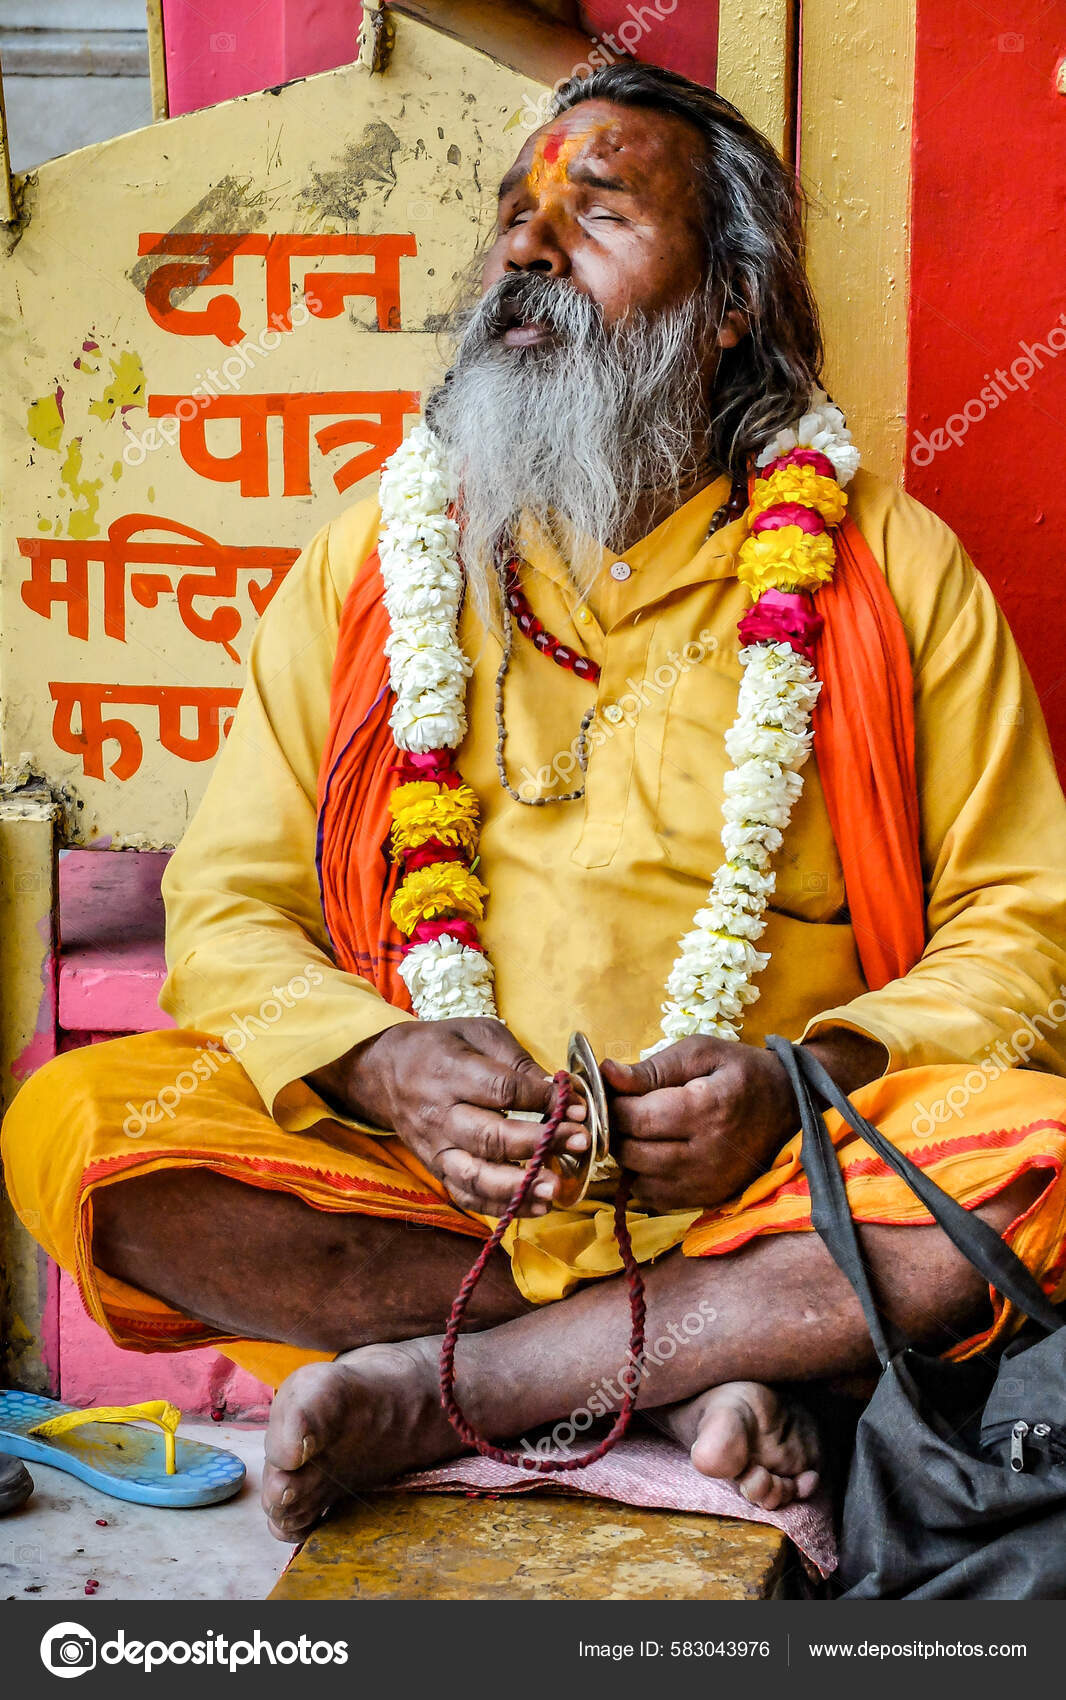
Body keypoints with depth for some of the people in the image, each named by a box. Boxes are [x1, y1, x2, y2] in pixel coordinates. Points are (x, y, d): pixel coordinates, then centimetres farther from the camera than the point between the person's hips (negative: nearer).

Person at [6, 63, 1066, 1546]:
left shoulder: (887, 563, 5)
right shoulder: (377, 550, 10)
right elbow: (226, 912, 7)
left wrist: (797, 1081, -16)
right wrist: (384, 1066, -15)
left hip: (770, 1183, -1)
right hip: (421, 1173, 2)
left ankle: (432, 1390, -21)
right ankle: (702, 1353, -18)